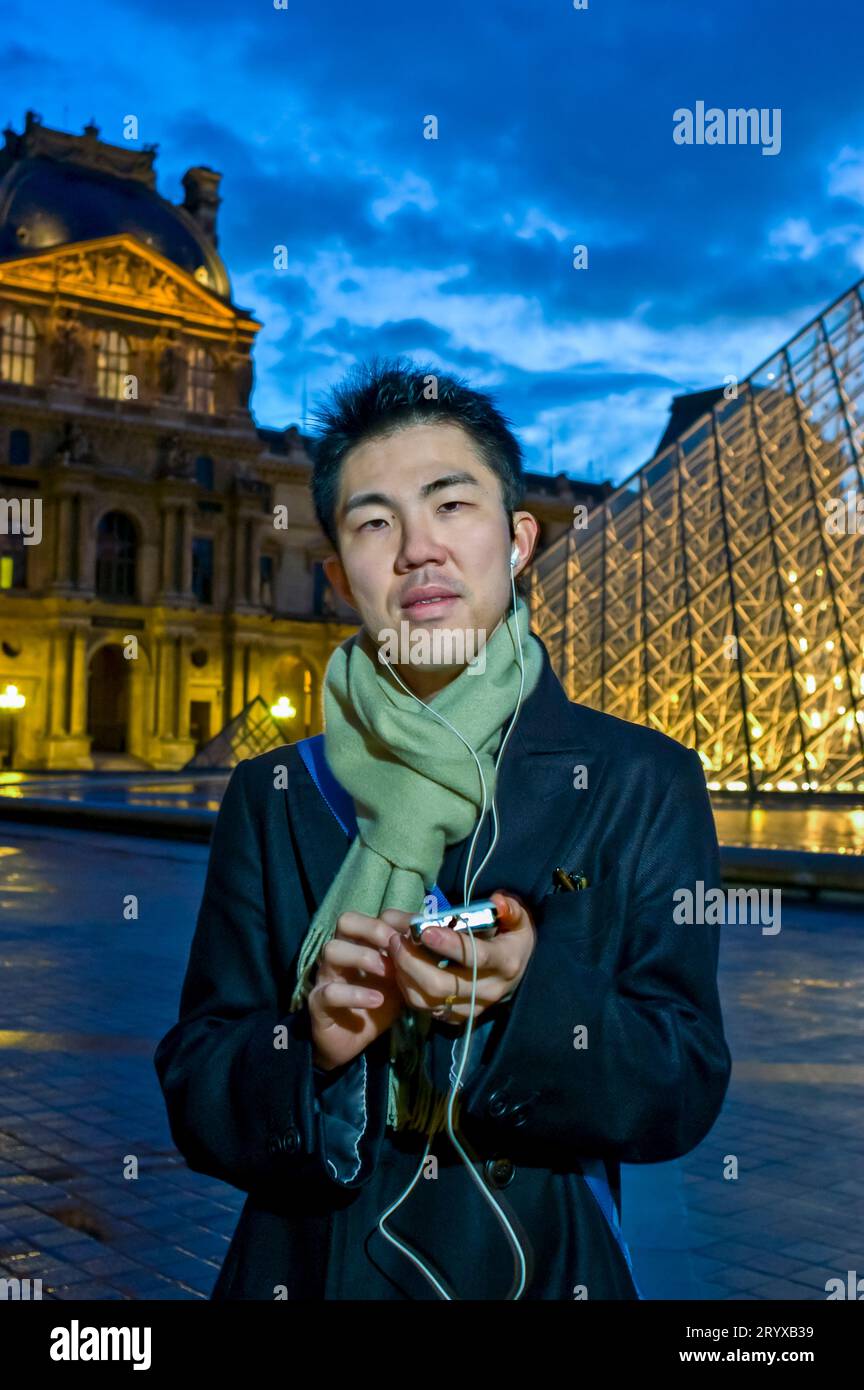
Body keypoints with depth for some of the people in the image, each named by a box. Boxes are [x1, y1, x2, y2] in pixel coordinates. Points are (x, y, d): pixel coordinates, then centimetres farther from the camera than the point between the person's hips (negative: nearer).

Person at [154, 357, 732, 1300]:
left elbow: (686, 1094, -11)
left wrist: (527, 995, -28)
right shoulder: (271, 797, -4)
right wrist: (314, 1047, -24)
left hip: (547, 1273, 0)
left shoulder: (643, 784, -7)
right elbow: (192, 1104, -4)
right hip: (310, 1269, 1)